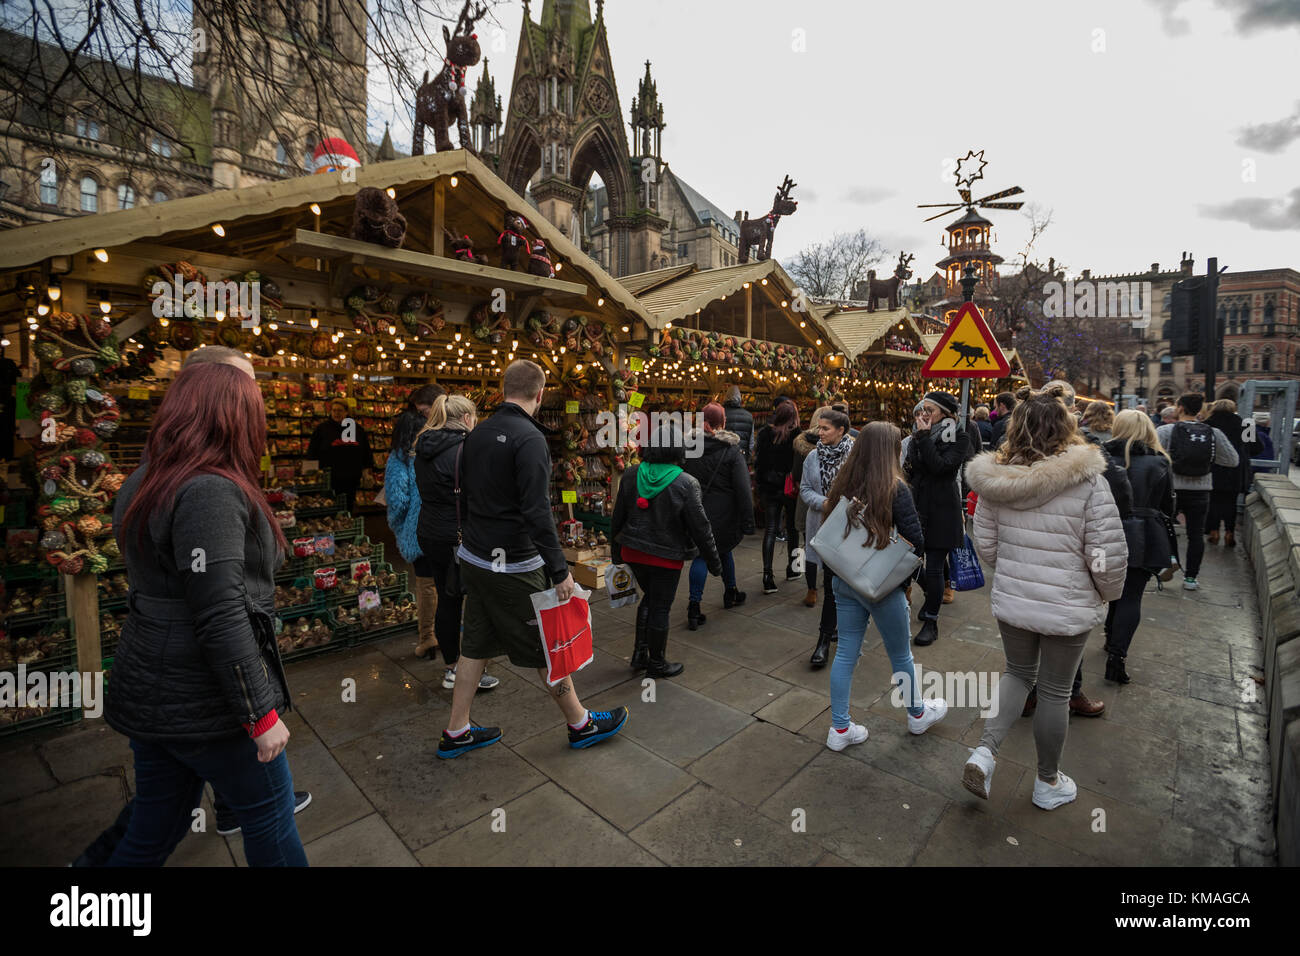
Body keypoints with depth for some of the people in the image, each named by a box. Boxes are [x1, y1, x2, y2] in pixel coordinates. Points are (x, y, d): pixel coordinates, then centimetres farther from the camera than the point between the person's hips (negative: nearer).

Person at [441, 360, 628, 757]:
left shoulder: (477, 433, 6)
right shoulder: (529, 439, -19)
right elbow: (537, 512, -24)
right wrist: (560, 570, -20)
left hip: (474, 557, 8)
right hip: (513, 567, -8)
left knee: (475, 644, 18)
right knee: (547, 646, 7)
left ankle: (456, 732, 30)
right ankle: (581, 724, 25)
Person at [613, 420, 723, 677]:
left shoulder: (631, 475, -2)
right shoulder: (686, 484, -16)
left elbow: (618, 516, 5)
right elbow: (699, 527, -12)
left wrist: (616, 550, 18)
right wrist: (713, 560, 0)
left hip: (633, 551, 5)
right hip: (666, 557, -5)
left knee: (649, 597, 24)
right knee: (660, 607, 9)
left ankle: (640, 653, 26)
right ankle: (656, 663, 25)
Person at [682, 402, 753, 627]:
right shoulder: (731, 451, -9)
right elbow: (743, 490, -11)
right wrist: (747, 521, -7)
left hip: (697, 513, 1)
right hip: (723, 514, -1)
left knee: (702, 555, 6)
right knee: (723, 551, 20)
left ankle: (694, 607, -1)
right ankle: (731, 594, 39)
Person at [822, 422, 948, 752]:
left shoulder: (842, 484, -2)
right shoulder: (895, 489, -17)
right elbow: (916, 542, -14)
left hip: (843, 580, 5)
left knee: (845, 652, 14)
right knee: (901, 654, 18)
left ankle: (840, 728, 24)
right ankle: (917, 714, 43)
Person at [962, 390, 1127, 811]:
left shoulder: (994, 478, -8)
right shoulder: (1088, 481, -18)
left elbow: (985, 546, 0)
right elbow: (1109, 554, -14)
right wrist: (1109, 591, 6)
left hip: (1010, 600, 3)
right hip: (1067, 607, -2)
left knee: (1018, 673, 25)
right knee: (1055, 692, 15)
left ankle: (985, 751, 11)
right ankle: (1048, 783, 35)